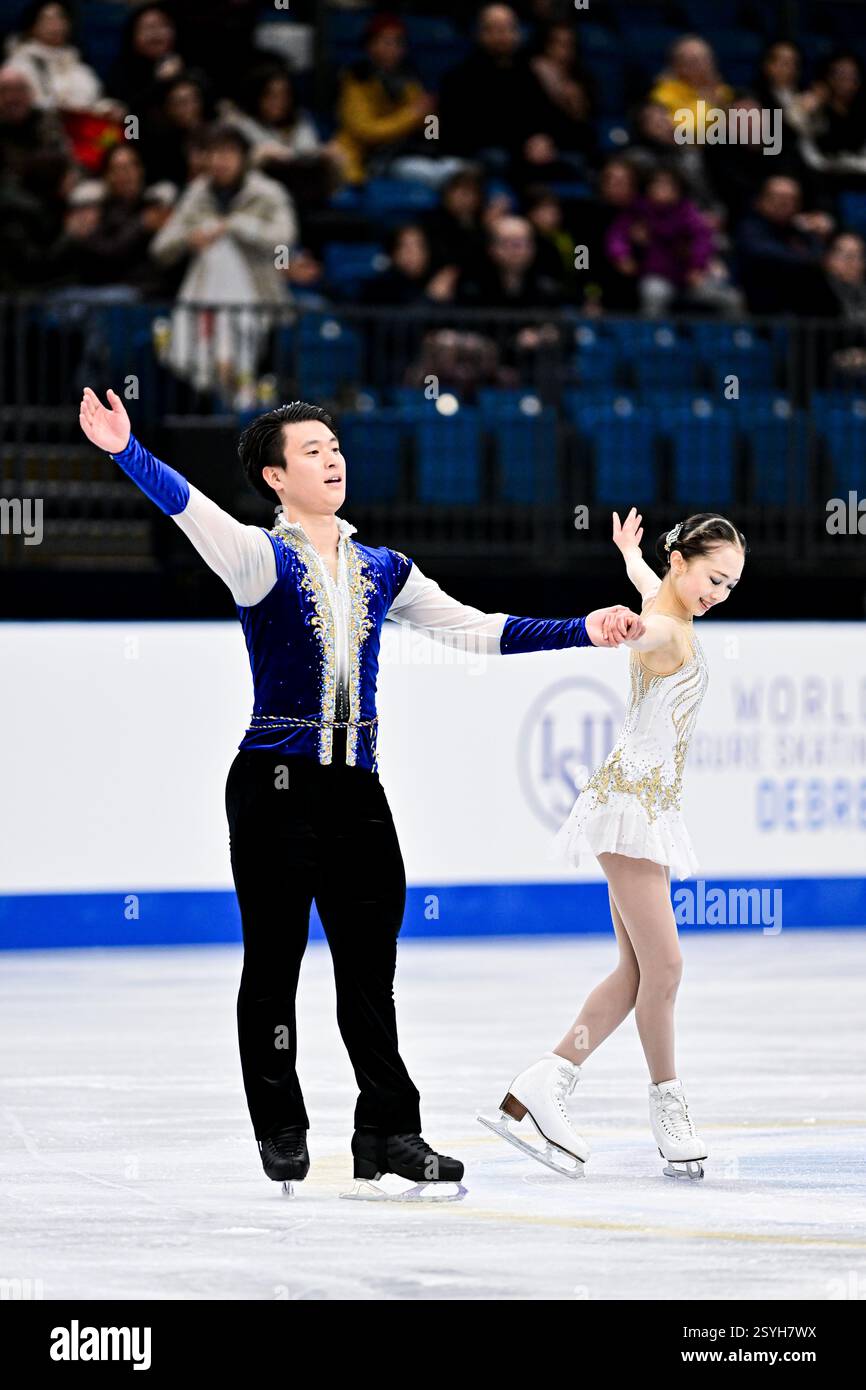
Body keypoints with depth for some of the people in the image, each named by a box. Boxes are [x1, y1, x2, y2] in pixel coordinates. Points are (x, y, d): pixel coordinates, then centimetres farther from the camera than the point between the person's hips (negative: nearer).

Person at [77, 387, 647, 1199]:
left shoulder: (379, 571, 12)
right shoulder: (264, 559, -5)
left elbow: (471, 629, 14)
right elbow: (193, 511, -23)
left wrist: (582, 632, 8)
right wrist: (126, 452, -41)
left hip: (357, 789, 5)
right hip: (277, 787, -5)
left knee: (370, 965, 5)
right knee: (274, 960, 3)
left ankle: (387, 1132, 11)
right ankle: (281, 1132, 13)